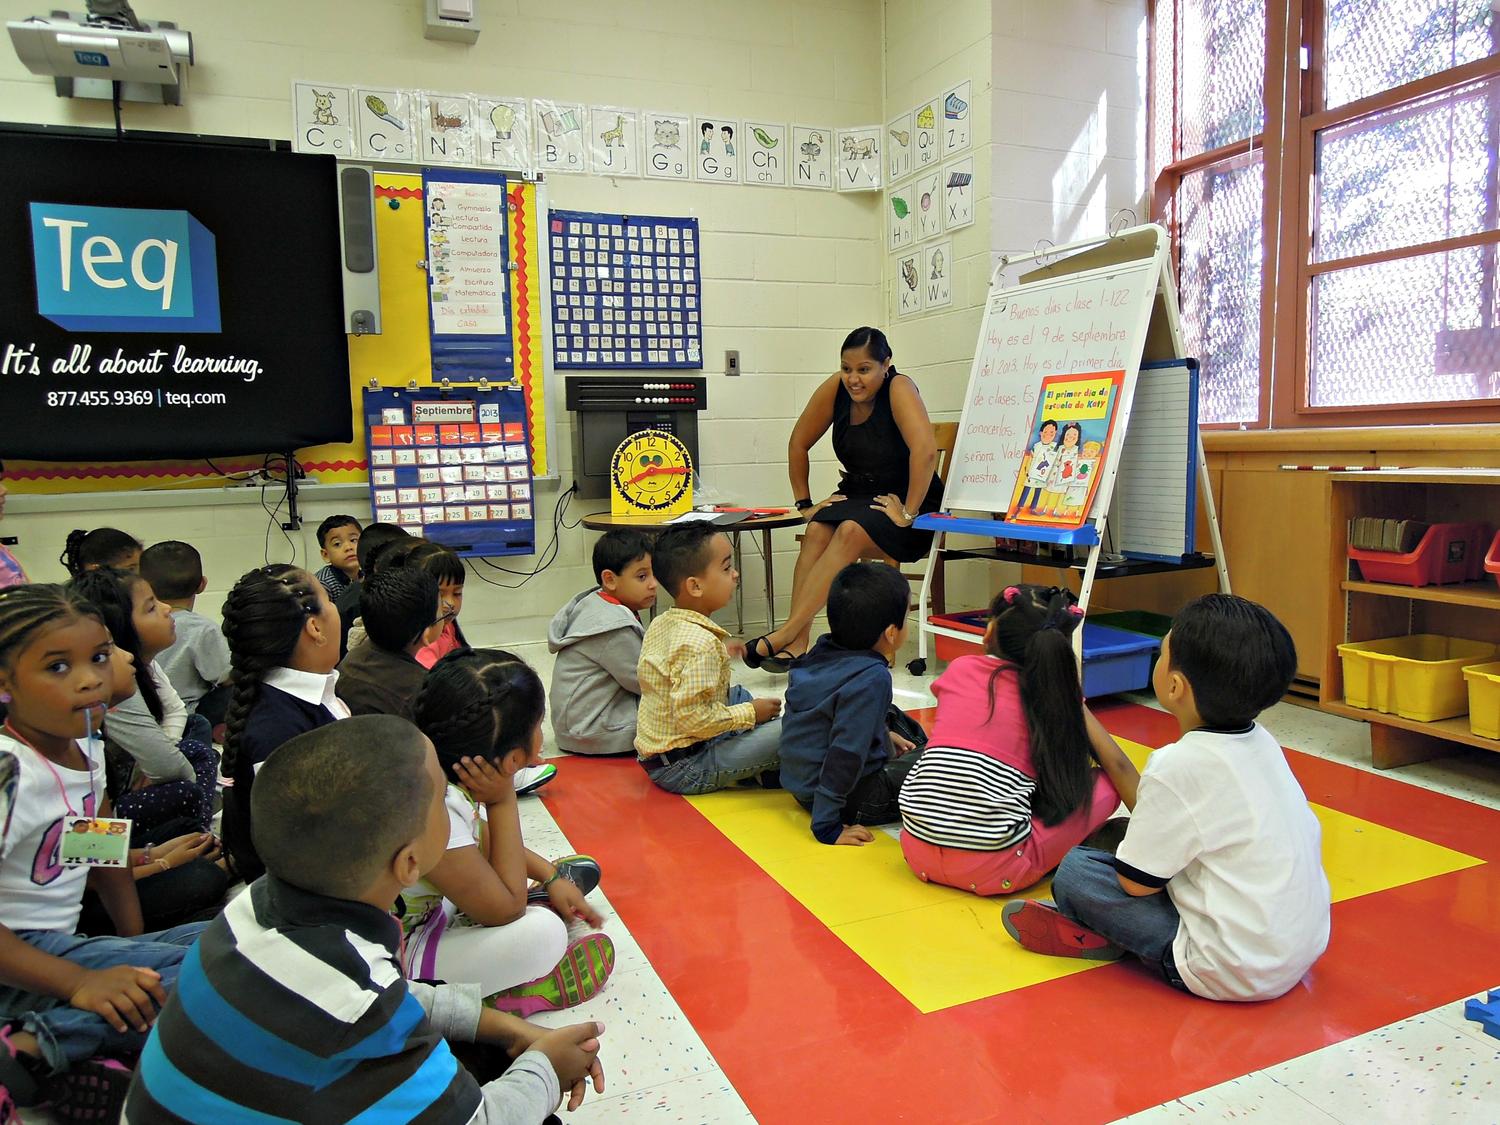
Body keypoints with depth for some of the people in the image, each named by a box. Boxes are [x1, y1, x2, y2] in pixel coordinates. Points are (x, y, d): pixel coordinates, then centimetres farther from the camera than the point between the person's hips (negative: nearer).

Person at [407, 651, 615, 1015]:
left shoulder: (447, 775, -12)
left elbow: (483, 841, 12)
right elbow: (507, 908, -24)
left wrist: (550, 875, 4)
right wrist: (503, 800, -26)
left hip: (441, 908, 8)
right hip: (402, 955, -8)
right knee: (542, 932, -29)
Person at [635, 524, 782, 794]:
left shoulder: (660, 624, 4)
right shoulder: (700, 643, -25)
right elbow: (692, 718, -29)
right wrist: (750, 714, -16)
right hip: (684, 769, -10)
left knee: (739, 695, 27)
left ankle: (768, 769, 16)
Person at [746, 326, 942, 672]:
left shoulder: (899, 388, -18)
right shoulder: (835, 388, -3)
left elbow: (925, 451, -32)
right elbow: (798, 443, 7)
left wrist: (908, 514, -29)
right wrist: (804, 503, 7)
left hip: (907, 503, -5)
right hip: (858, 494, 5)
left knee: (851, 532, -33)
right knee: (816, 531, -26)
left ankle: (786, 633, -35)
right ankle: (796, 643, -30)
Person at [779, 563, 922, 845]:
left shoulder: (822, 652, -1)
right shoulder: (872, 678, -25)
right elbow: (845, 752, -29)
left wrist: (885, 735, 25)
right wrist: (828, 827, -26)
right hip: (853, 799, -9)